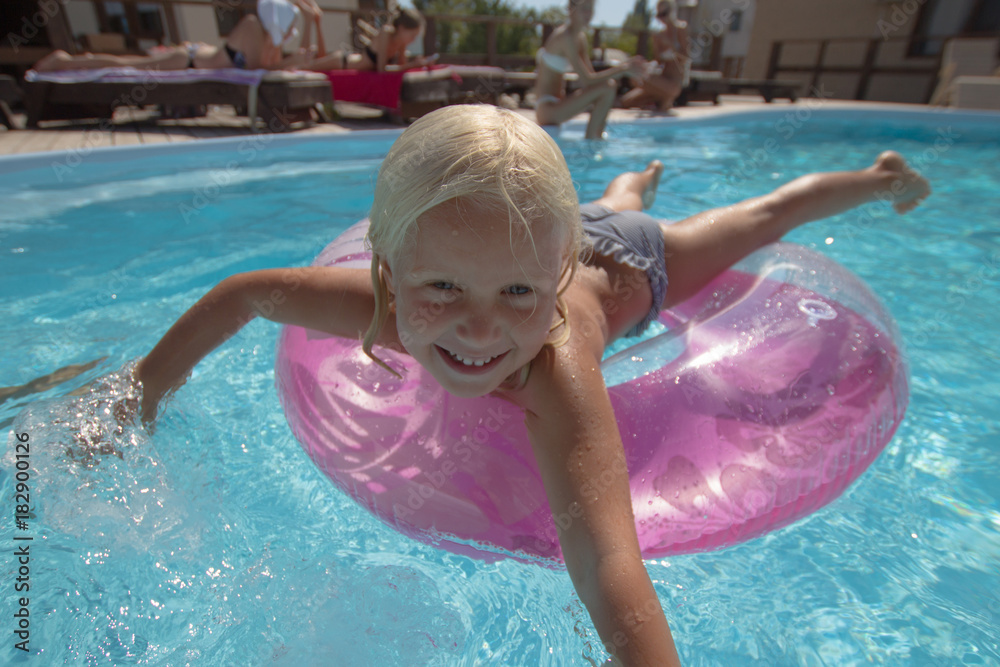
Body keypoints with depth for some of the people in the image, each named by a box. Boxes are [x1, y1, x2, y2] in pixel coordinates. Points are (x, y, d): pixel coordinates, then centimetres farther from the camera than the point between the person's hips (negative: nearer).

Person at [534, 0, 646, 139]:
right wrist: (623, 68, -16)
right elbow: (587, 80, -20)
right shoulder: (564, 36, -15)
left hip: (557, 103, 10)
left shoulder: (581, 38, 14)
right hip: (547, 108, -10)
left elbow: (591, 75, 12)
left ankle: (597, 137, 8)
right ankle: (590, 138, -10)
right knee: (608, 87, -18)